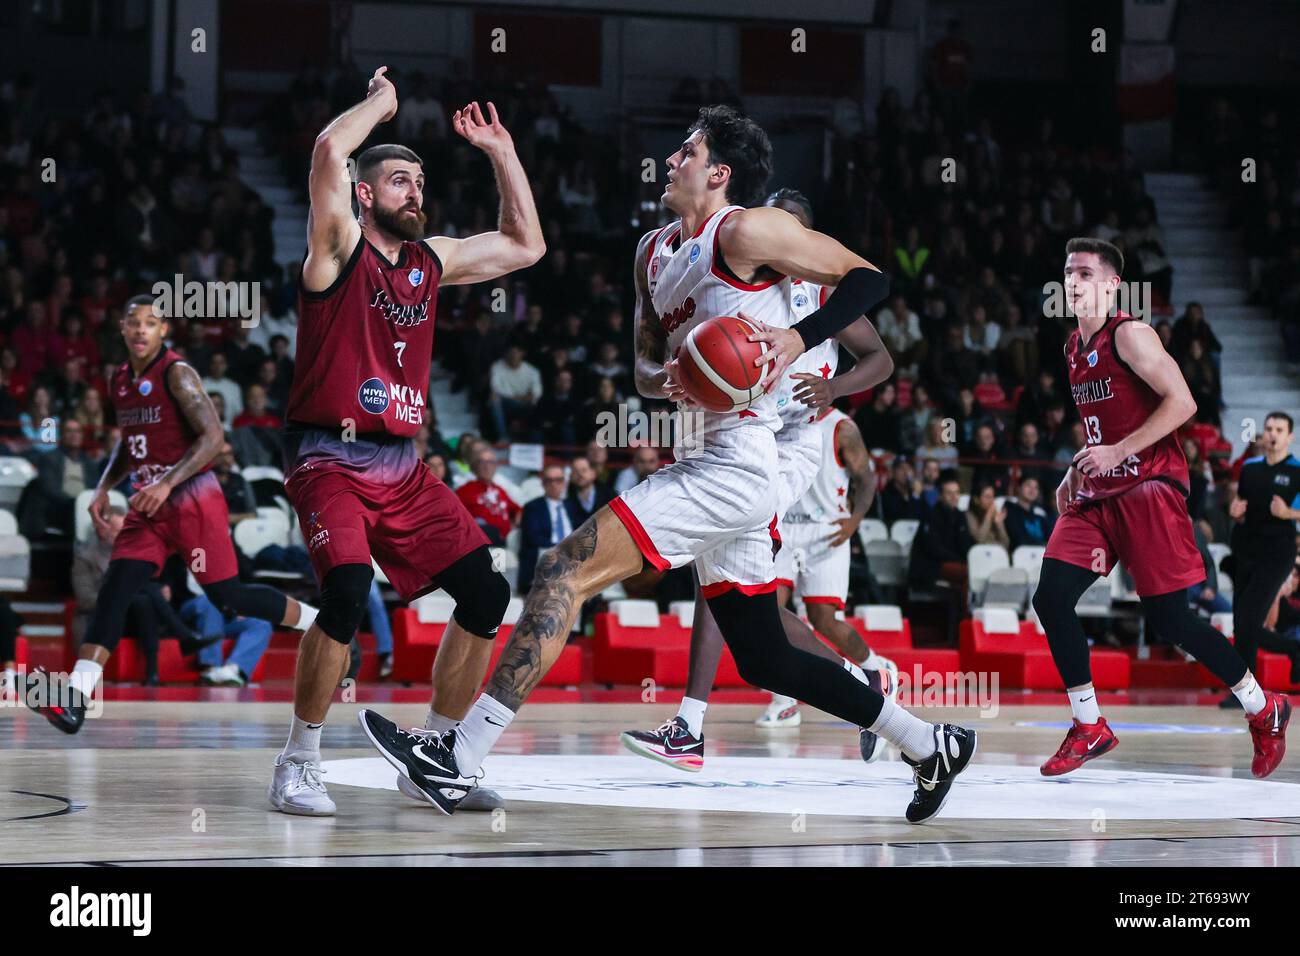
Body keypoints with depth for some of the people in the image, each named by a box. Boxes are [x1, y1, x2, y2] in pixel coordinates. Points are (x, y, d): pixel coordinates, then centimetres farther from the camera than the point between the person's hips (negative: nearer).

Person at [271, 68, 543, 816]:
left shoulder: (432, 260, 14)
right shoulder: (342, 246, -5)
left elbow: (525, 247, 24)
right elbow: (330, 150, -22)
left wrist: (502, 152, 18)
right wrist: (381, 102, -4)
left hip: (404, 466, 7)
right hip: (332, 458, -7)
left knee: (487, 592, 0)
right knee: (348, 587, -28)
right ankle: (300, 764, -13)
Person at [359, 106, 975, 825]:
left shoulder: (745, 231, -7)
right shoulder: (654, 252, 19)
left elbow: (867, 279, -7)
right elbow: (645, 369, 22)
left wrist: (799, 337, -21)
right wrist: (664, 381, -2)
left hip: (738, 464, -10)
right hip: (709, 463, 10)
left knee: (568, 569, -16)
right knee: (765, 662, 15)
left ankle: (457, 760, -20)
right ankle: (931, 746, 26)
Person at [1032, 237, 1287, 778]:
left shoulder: (1130, 335, -10)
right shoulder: (1075, 348, 16)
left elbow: (1181, 402, -18)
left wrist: (1117, 452, -21)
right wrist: (1076, 473, 14)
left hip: (1148, 486, -8)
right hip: (1097, 493, 8)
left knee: (1168, 615, -8)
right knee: (1051, 599, -7)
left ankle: (1264, 709, 10)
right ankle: (1089, 729, 3)